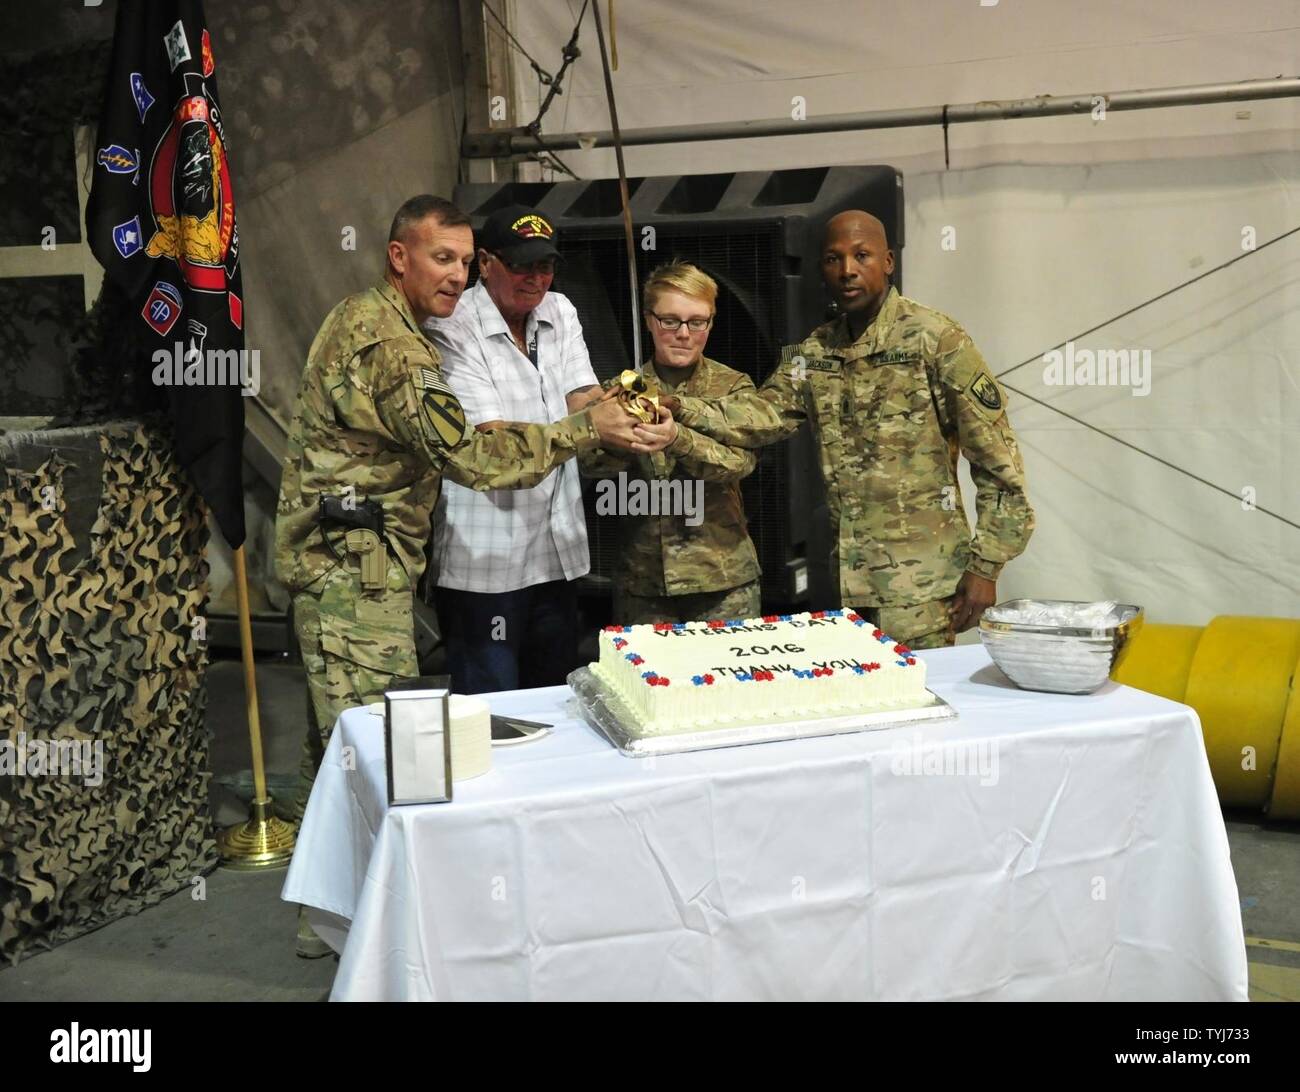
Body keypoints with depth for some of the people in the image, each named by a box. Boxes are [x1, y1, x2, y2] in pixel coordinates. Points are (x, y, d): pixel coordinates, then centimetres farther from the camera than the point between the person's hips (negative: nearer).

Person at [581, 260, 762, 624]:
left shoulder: (733, 386, 2)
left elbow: (741, 460, -15)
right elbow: (590, 461, -10)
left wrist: (678, 439, -34)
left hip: (724, 579, -1)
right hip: (642, 580, 1)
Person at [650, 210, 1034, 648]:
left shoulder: (936, 340, -6)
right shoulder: (814, 353, 12)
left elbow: (997, 459, -7)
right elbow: (765, 413, -2)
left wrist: (985, 565, -10)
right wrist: (683, 410, -19)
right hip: (846, 579, 6)